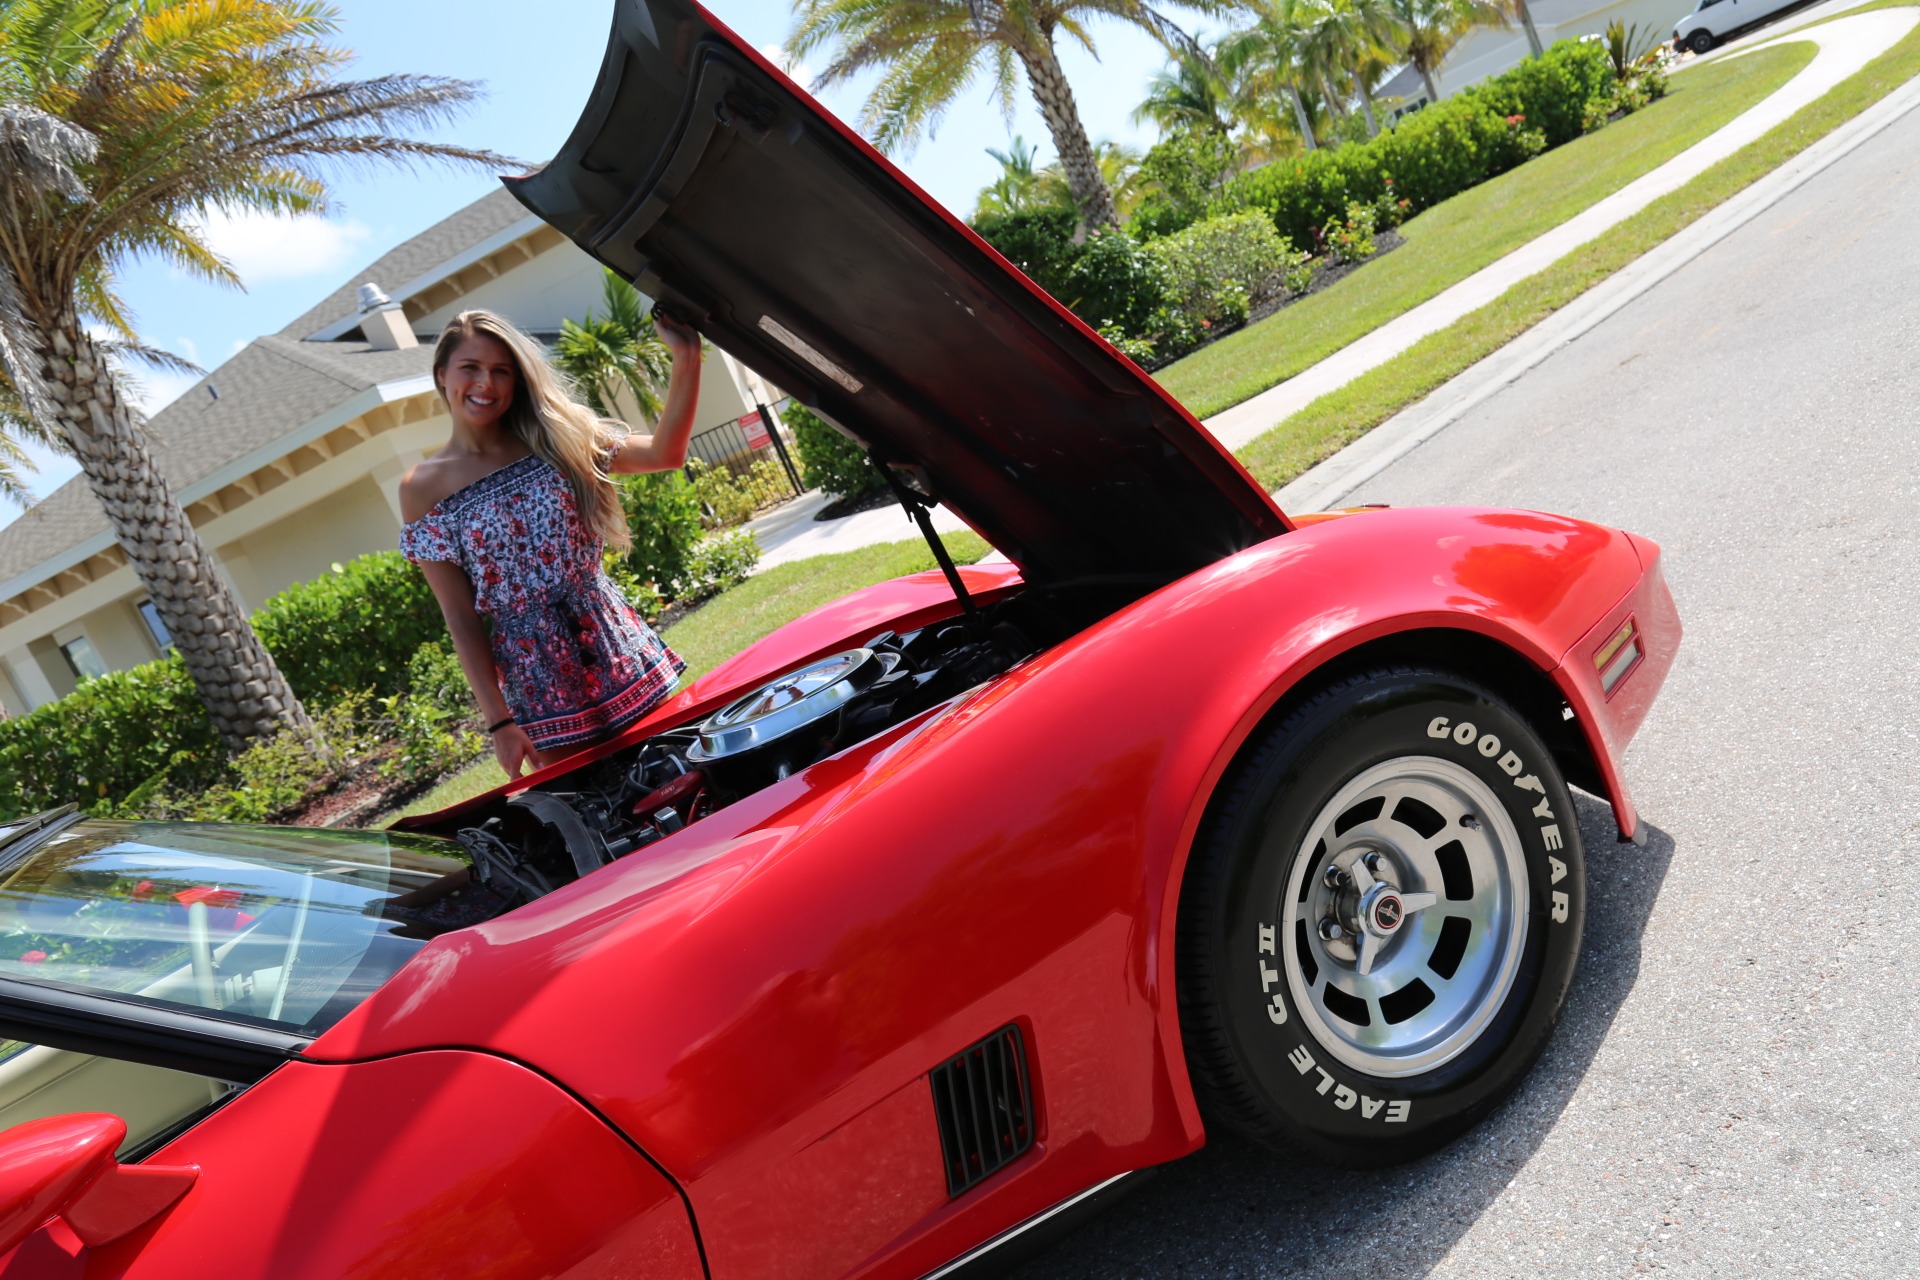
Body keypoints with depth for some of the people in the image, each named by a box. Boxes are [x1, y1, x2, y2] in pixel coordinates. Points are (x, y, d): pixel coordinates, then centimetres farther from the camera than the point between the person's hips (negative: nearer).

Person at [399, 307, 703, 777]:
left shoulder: (552, 441, 4)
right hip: (537, 681, -2)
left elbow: (665, 453, -2)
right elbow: (460, 618, -3)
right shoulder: (422, 488, -1)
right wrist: (499, 721, -7)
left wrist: (685, 359, -13)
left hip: (618, 647, 2)